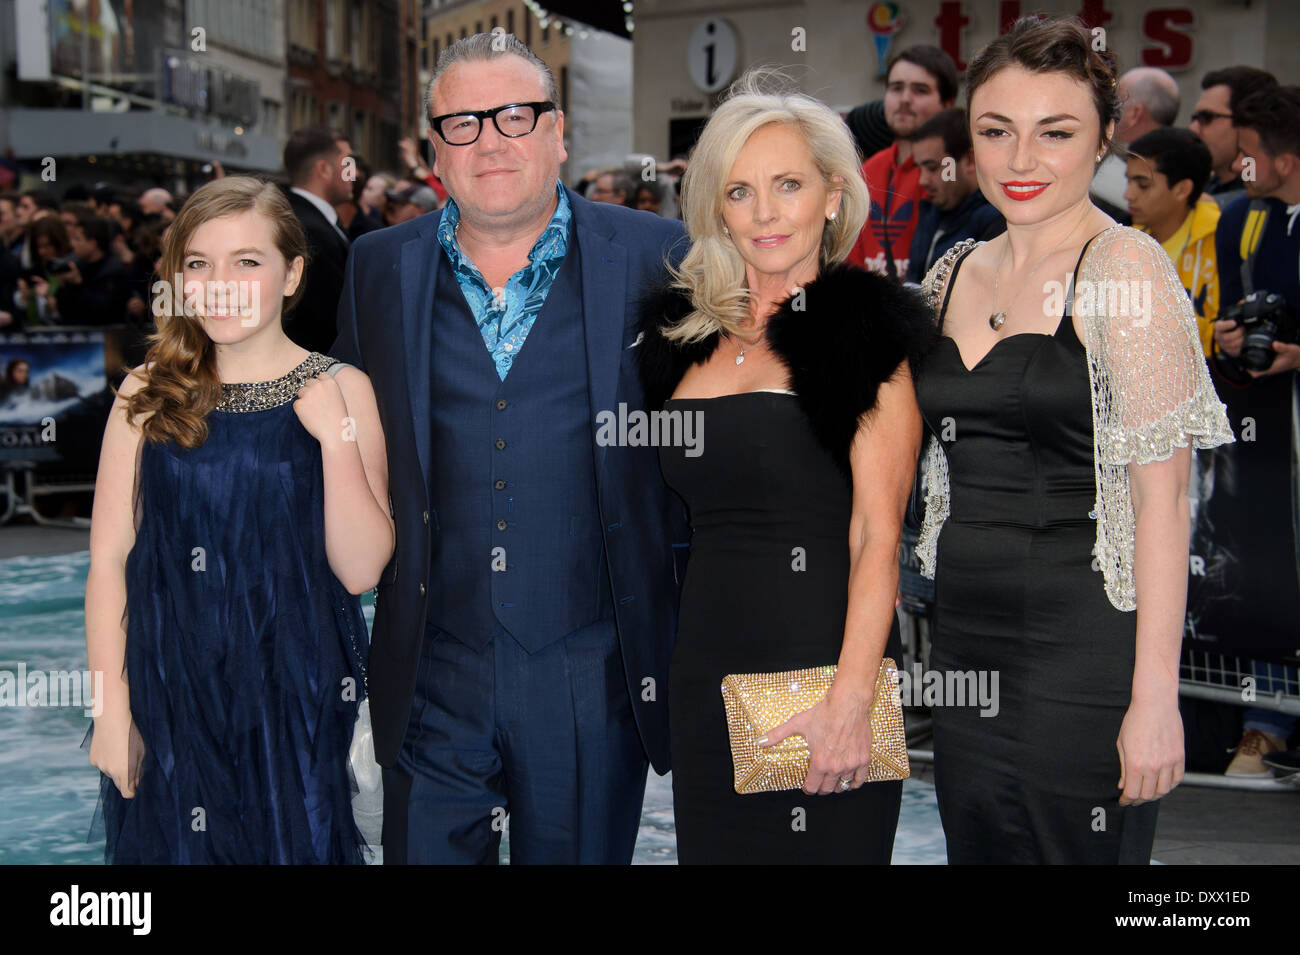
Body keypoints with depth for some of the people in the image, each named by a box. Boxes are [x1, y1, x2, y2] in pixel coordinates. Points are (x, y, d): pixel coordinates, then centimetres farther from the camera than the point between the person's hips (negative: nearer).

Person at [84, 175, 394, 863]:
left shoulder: (340, 390, -3)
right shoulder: (148, 394, 1)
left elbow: (360, 570, -8)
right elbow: (109, 558, 1)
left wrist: (337, 439, -18)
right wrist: (112, 709, -4)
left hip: (296, 693, -1)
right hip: (167, 685, 1)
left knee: (294, 844, 10)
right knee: (169, 843, 11)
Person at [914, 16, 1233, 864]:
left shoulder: (1125, 267, -10)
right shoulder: (956, 274, 10)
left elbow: (1162, 495, -15)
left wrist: (1155, 697, -19)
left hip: (1086, 646, -6)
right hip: (965, 638, 7)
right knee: (977, 848, 15)